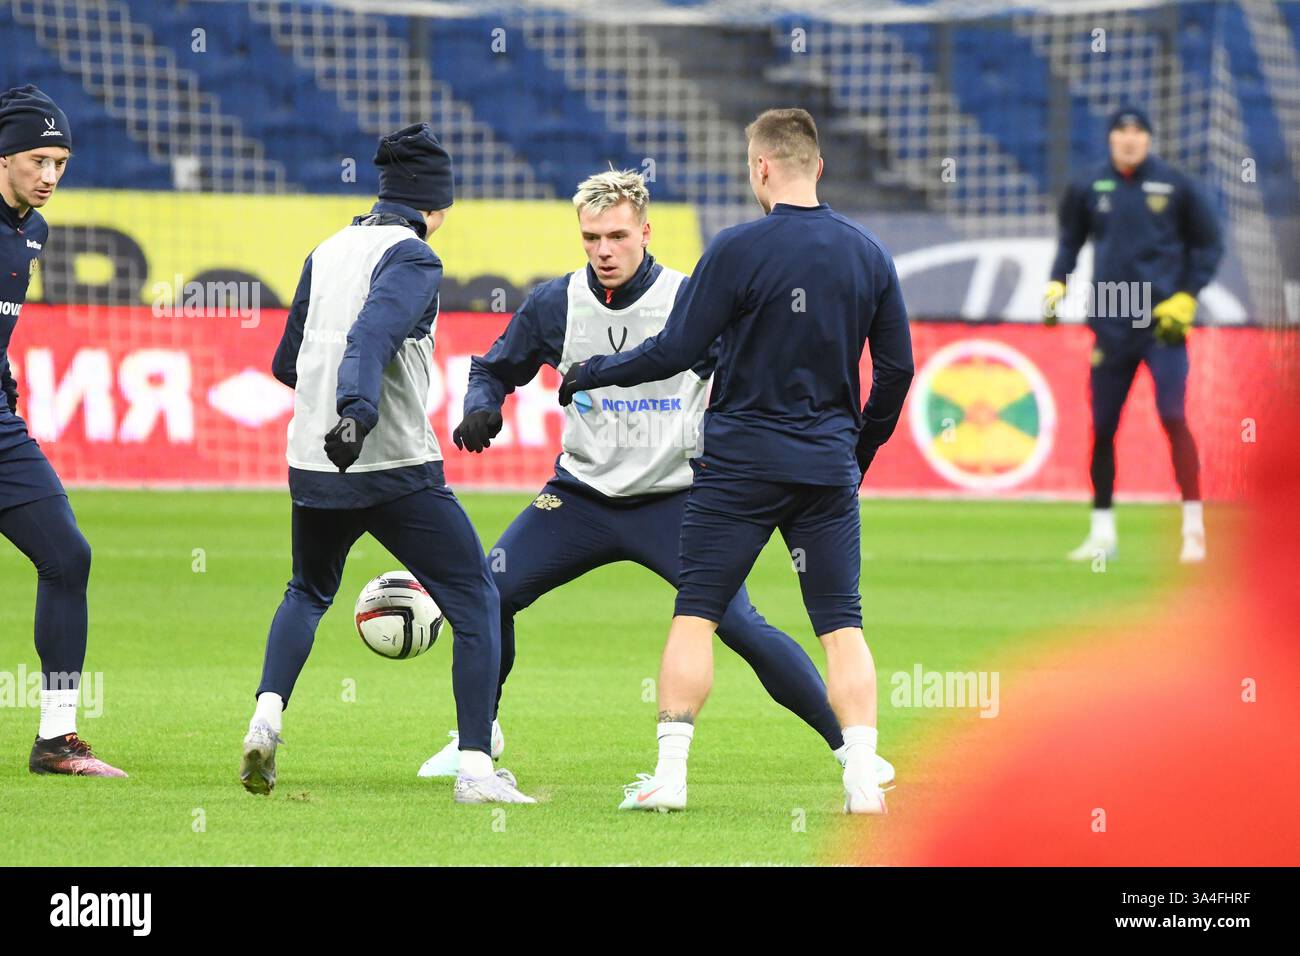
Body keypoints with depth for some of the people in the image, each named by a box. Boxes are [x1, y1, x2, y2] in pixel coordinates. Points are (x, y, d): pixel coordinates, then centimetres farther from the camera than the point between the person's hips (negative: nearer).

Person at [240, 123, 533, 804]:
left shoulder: (326, 252, 12)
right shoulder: (411, 258, -8)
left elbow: (287, 363, 21)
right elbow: (372, 335, -26)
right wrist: (357, 409, -40)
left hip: (312, 467, 7)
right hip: (396, 469, -6)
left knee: (308, 593, 29)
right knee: (476, 602, 3)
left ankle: (266, 716, 7)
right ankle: (475, 768, -8)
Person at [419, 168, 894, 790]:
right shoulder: (554, 305, -3)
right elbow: (495, 369, 13)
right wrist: (481, 410, -8)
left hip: (673, 500, -3)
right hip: (581, 498, 3)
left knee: (740, 626, -17)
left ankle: (846, 742, -5)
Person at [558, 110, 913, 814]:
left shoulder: (737, 249, -10)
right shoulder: (868, 255, 3)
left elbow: (675, 352, -9)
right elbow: (897, 367, 8)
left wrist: (590, 374, 6)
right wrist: (863, 447, 22)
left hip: (740, 464, -3)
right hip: (830, 467, 3)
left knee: (695, 614, 3)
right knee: (842, 624, 5)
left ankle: (670, 773, 0)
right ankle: (863, 779, -3)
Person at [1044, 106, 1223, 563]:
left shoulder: (1175, 186, -2)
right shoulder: (1088, 188, 5)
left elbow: (1208, 245, 5)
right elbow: (1070, 239, 19)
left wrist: (1186, 297, -5)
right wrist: (1056, 284, 3)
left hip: (1163, 320, -3)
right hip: (1110, 322, 3)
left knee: (1173, 418, -13)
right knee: (1101, 427, 6)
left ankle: (1193, 528, -11)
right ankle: (1103, 532, 17)